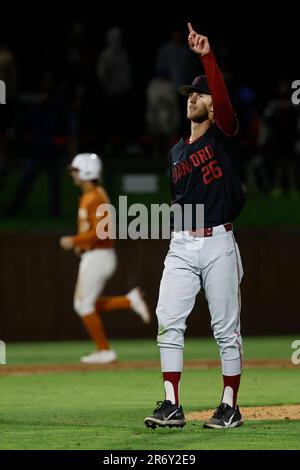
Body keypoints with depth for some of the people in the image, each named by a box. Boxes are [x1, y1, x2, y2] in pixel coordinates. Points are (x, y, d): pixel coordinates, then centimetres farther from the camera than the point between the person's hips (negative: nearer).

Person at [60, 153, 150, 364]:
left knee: (84, 305, -3)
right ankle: (130, 300, 7)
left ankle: (104, 350, 2)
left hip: (97, 257, -10)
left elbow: (100, 232, -26)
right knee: (85, 304, 13)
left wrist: (74, 241, -19)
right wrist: (79, 242, 15)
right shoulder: (89, 195, 15)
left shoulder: (94, 198, -17)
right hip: (94, 257, 10)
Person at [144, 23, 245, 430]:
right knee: (169, 323, -5)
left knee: (226, 330, 0)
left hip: (218, 245, -5)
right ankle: (172, 406, -3)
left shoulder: (223, 134, 0)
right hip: (181, 246, 5)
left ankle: (230, 407, 8)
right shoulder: (177, 151, 18)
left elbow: (223, 96, -19)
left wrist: (206, 56, -30)